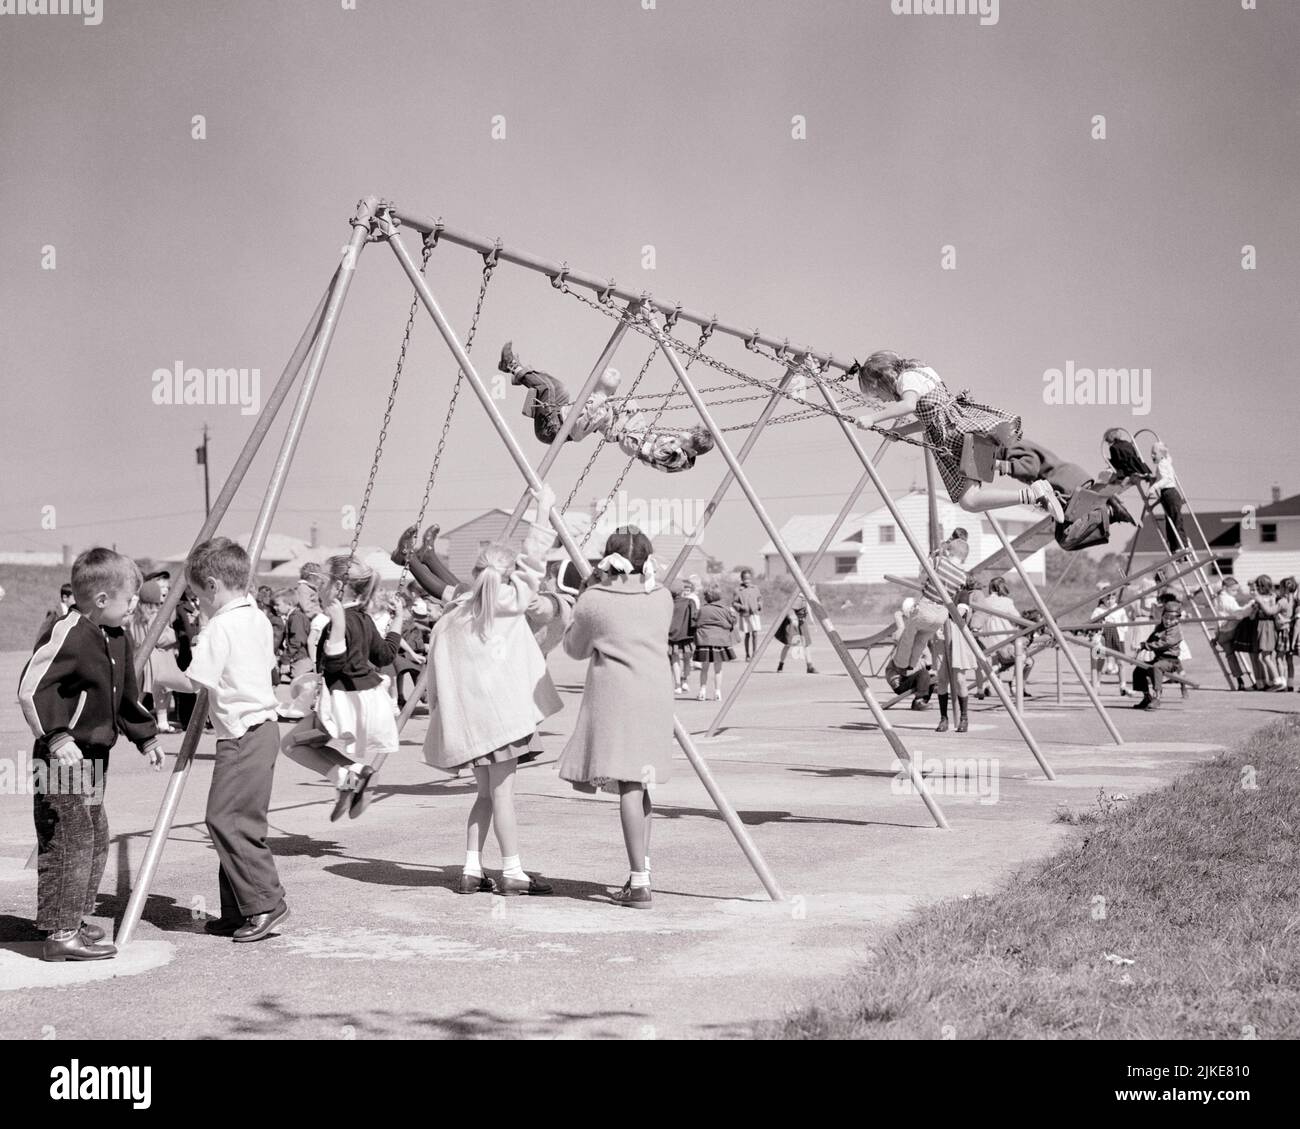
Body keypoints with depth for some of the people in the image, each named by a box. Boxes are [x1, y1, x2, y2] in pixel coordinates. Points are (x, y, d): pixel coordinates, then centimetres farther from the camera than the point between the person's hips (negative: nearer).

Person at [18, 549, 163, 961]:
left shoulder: (118, 639, 10)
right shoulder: (67, 635, -20)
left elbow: (126, 694, 23)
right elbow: (31, 689, -23)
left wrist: (145, 737, 25)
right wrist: (56, 737, -26)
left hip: (93, 759, 10)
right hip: (63, 758, -10)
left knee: (95, 840, 16)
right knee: (69, 843, -8)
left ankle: (72, 919, 27)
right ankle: (61, 933, -4)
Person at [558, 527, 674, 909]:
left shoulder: (593, 601, -1)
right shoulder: (662, 598, 9)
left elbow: (575, 649, 13)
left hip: (614, 698, -4)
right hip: (655, 697, 4)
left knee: (629, 788, -9)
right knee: (639, 785, 15)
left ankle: (639, 884, -14)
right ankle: (640, 873, 14)